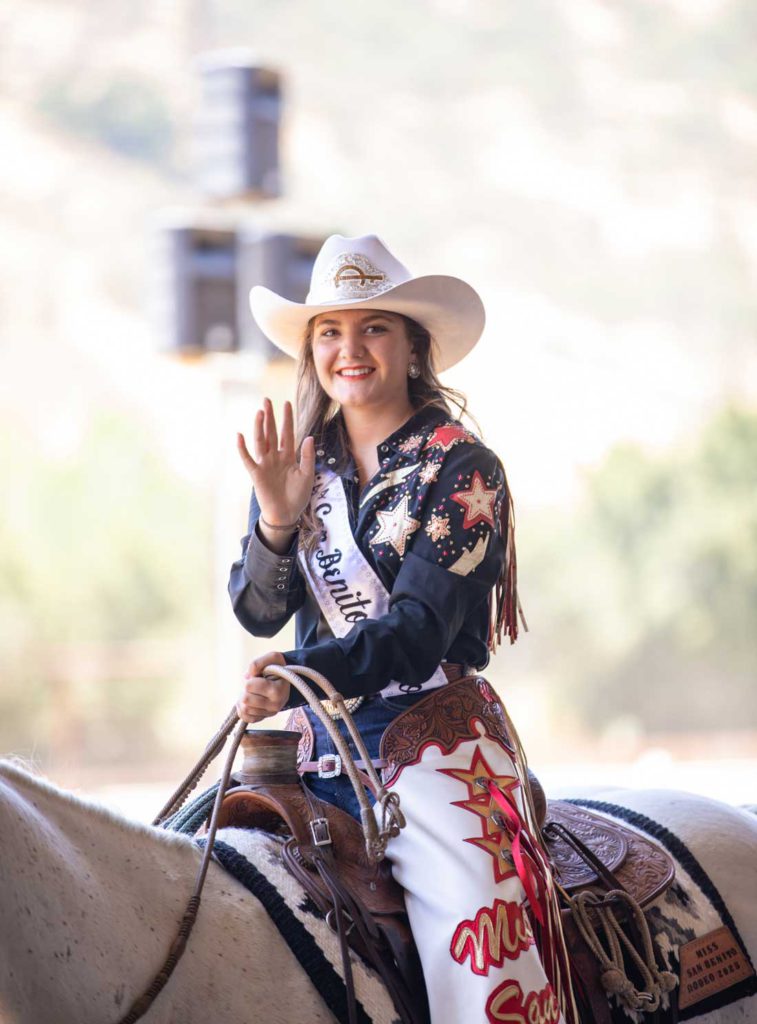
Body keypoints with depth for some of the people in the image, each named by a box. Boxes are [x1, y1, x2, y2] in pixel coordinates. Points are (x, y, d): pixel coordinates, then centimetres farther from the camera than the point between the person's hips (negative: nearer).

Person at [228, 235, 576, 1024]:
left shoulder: (459, 468, -5)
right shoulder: (298, 462, 11)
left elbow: (421, 627, -15)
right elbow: (257, 613, 6)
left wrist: (299, 677, -30)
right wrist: (275, 522, -14)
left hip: (431, 732, -5)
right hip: (317, 731, 5)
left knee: (479, 956, -24)